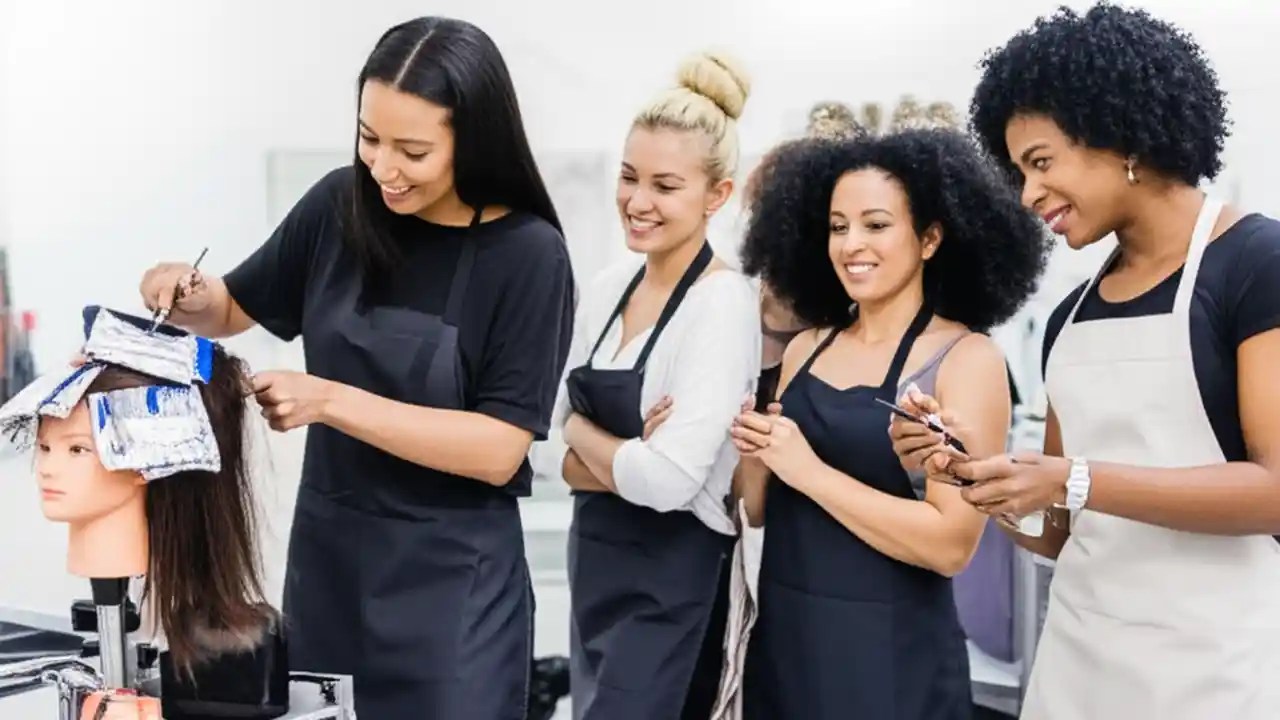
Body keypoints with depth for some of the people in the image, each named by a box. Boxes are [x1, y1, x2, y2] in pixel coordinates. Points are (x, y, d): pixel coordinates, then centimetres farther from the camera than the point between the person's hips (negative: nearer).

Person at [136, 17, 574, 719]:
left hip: (450, 580, -4)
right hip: (324, 554, 4)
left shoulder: (528, 253, -15)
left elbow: (498, 450, -18)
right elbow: (237, 308, 12)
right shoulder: (340, 205, -4)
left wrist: (331, 400, -24)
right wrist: (193, 298, -10)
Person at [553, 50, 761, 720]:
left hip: (672, 581, -7)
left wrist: (584, 434, -7)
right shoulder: (608, 287, 4)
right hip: (596, 560, 7)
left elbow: (669, 478, -25)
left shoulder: (723, 302, -17)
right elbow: (566, 443, 8)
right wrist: (621, 460, -11)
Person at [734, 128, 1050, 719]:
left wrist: (810, 471, -19)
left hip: (890, 655, -5)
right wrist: (757, 461, -7)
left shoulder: (968, 359, -11)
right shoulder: (804, 350, 5)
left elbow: (952, 544, -19)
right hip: (783, 638, 5)